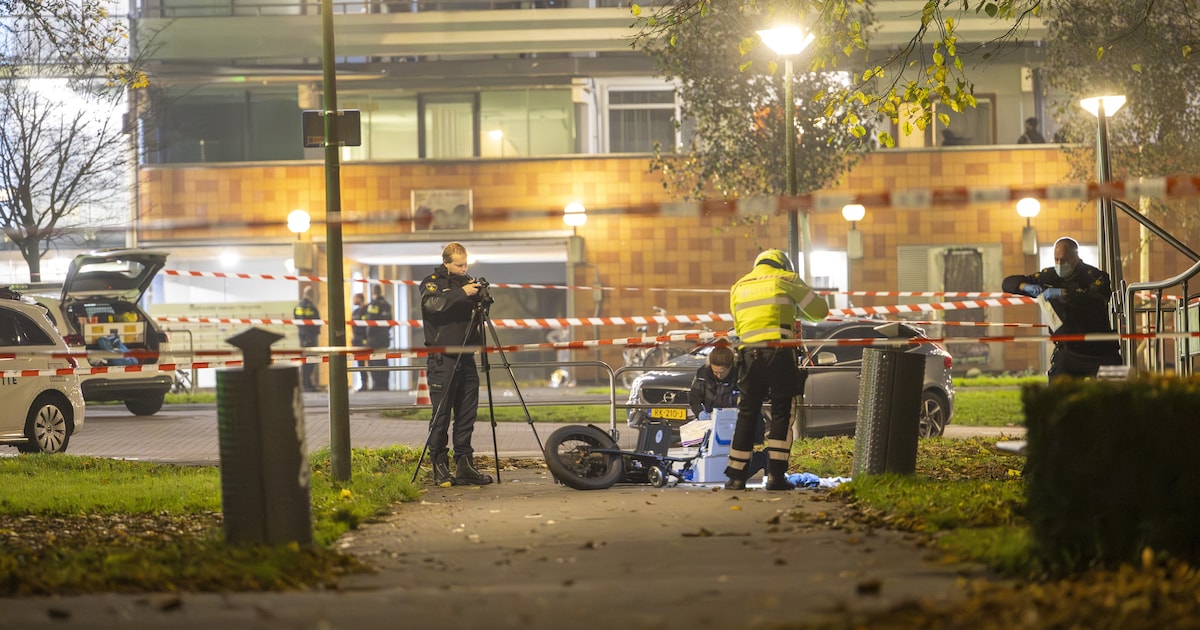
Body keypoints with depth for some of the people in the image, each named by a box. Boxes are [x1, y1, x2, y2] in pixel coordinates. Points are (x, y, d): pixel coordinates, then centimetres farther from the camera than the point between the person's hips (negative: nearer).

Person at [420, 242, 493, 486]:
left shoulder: (466, 282, 16)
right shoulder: (432, 282, -1)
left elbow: (477, 316, 15)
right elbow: (431, 304, -22)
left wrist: (482, 299, -5)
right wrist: (461, 293, -28)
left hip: (466, 358, 6)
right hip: (441, 359, -6)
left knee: (467, 415, 5)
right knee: (441, 415, -5)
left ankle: (464, 466, 9)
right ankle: (440, 468, 0)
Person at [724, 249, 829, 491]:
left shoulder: (738, 287, 20)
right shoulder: (786, 280, 8)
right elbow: (819, 310, 11)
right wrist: (797, 311, 28)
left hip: (749, 353, 4)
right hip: (780, 353, -3)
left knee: (747, 414, 10)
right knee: (781, 413, 2)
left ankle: (736, 476, 10)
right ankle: (776, 474, -4)